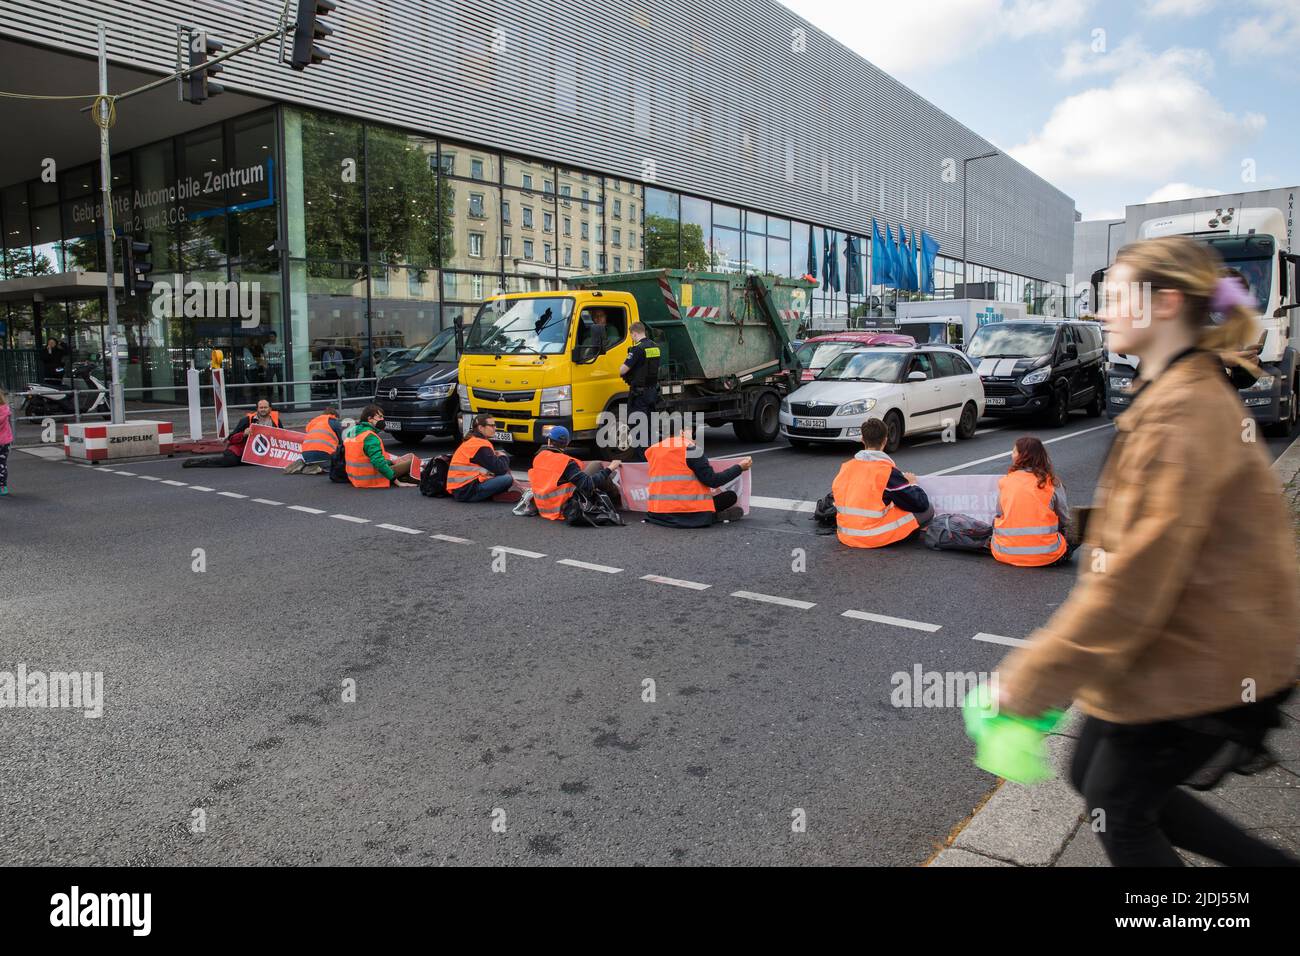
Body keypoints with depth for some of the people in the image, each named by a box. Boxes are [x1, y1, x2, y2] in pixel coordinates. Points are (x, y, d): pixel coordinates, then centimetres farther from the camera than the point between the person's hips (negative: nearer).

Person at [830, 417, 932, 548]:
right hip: (875, 538, -5)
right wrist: (913, 482, 11)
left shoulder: (845, 467, 0)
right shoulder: (888, 471, -14)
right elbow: (922, 504, -10)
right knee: (928, 510, 5)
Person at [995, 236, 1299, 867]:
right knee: (1092, 776, 19)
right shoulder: (1188, 393, 9)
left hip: (1198, 665, -10)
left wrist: (1031, 680, -23)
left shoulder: (1181, 412, -25)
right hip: (1186, 644, 10)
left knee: (1119, 808, 8)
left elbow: (1137, 572, -29)